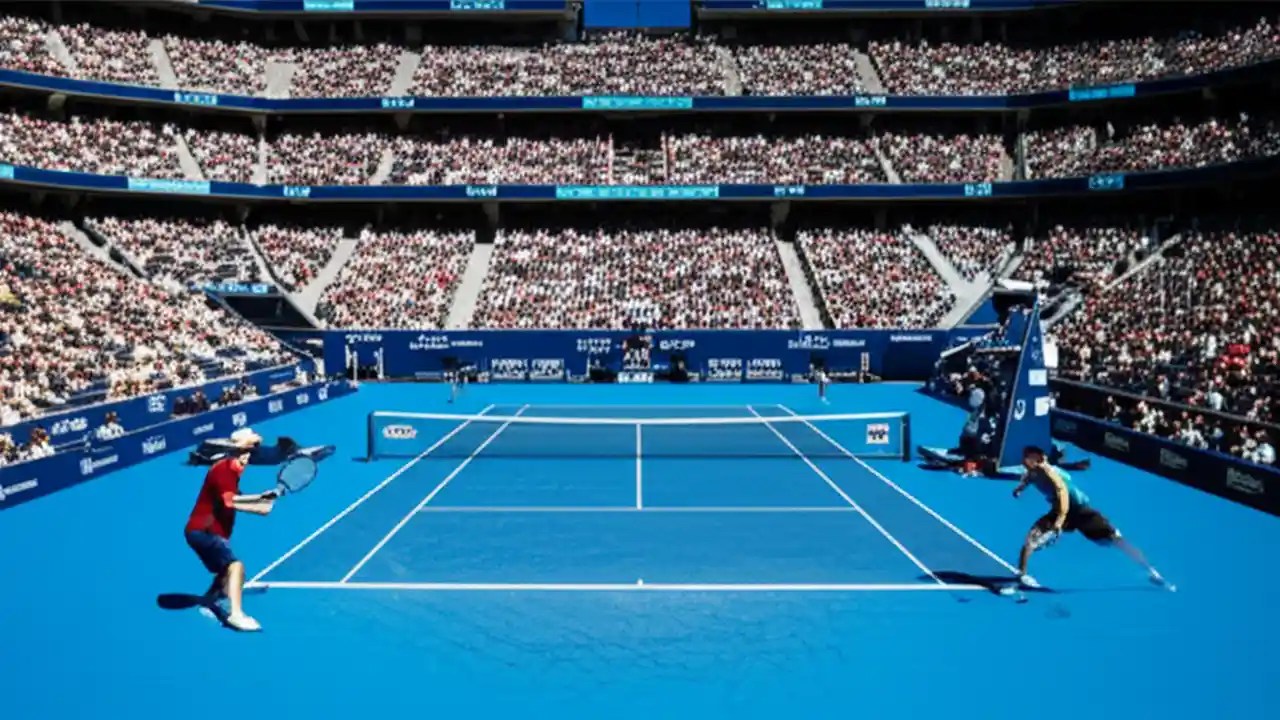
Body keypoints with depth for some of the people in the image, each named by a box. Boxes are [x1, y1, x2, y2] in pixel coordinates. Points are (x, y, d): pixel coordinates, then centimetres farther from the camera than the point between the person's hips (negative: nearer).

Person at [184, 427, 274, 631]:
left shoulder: (231, 470, 12)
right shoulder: (223, 469, -18)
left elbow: (232, 498, 24)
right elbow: (229, 502, -29)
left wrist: (260, 497, 15)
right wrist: (258, 509, -35)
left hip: (209, 531, 11)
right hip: (203, 530, -11)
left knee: (226, 570, 26)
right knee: (236, 566, -24)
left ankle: (207, 605, 38)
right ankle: (236, 614, -31)